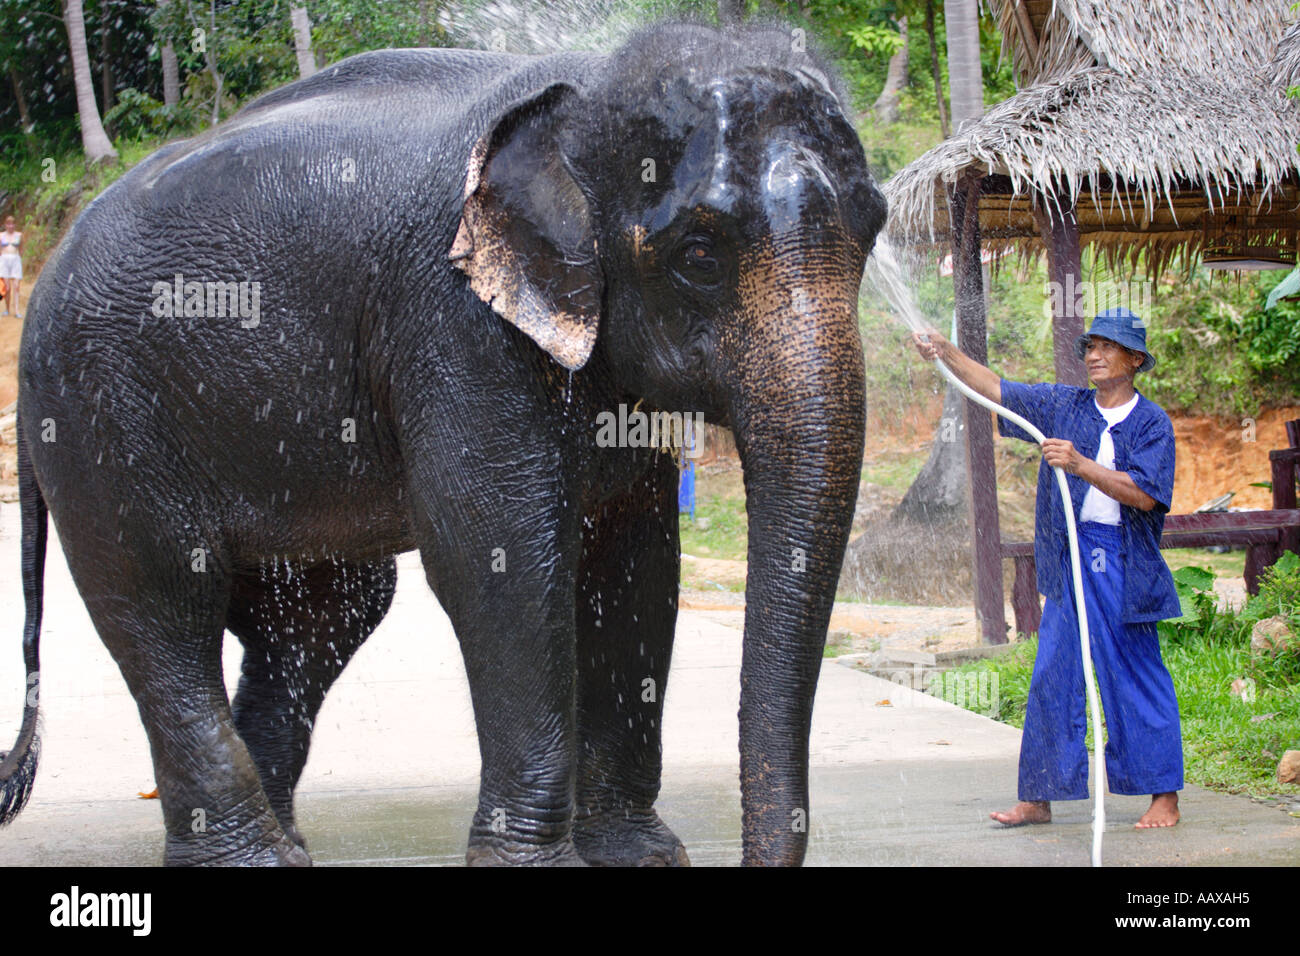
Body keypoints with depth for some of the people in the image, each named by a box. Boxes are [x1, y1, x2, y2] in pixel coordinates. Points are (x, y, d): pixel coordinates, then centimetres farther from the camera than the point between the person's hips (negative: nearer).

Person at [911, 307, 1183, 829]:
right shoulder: (1064, 405, 10)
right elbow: (996, 389, 13)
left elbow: (1144, 494, -14)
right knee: (1052, 679, 4)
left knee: (1137, 679, 0)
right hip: (1067, 565, 4)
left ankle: (1165, 796, 8)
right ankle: (1038, 798, 8)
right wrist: (948, 353, 3)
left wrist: (1081, 465, -21)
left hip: (1124, 566, -4)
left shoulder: (1152, 423, -2)